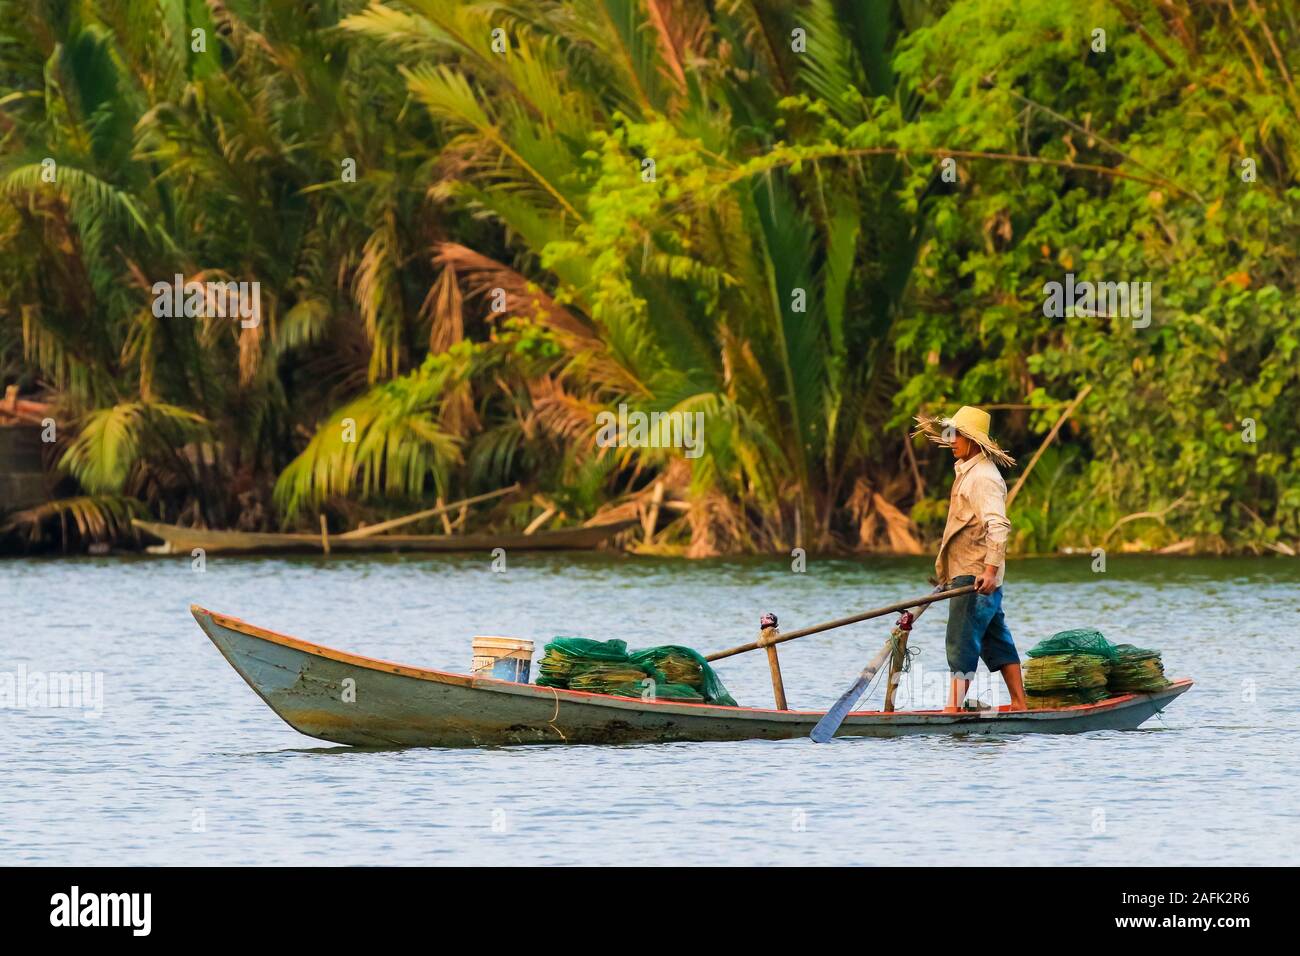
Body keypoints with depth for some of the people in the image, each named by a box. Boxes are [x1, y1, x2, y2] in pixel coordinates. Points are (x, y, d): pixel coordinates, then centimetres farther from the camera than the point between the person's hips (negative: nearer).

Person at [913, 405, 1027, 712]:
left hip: (975, 575, -11)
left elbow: (998, 526, -27)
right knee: (997, 642, 11)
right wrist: (948, 573, 31)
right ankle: (1019, 705, 13)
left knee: (962, 643, -10)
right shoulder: (968, 471, 18)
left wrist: (990, 569, -37)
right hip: (966, 574, 11)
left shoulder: (983, 477, -15)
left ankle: (953, 708, -11)